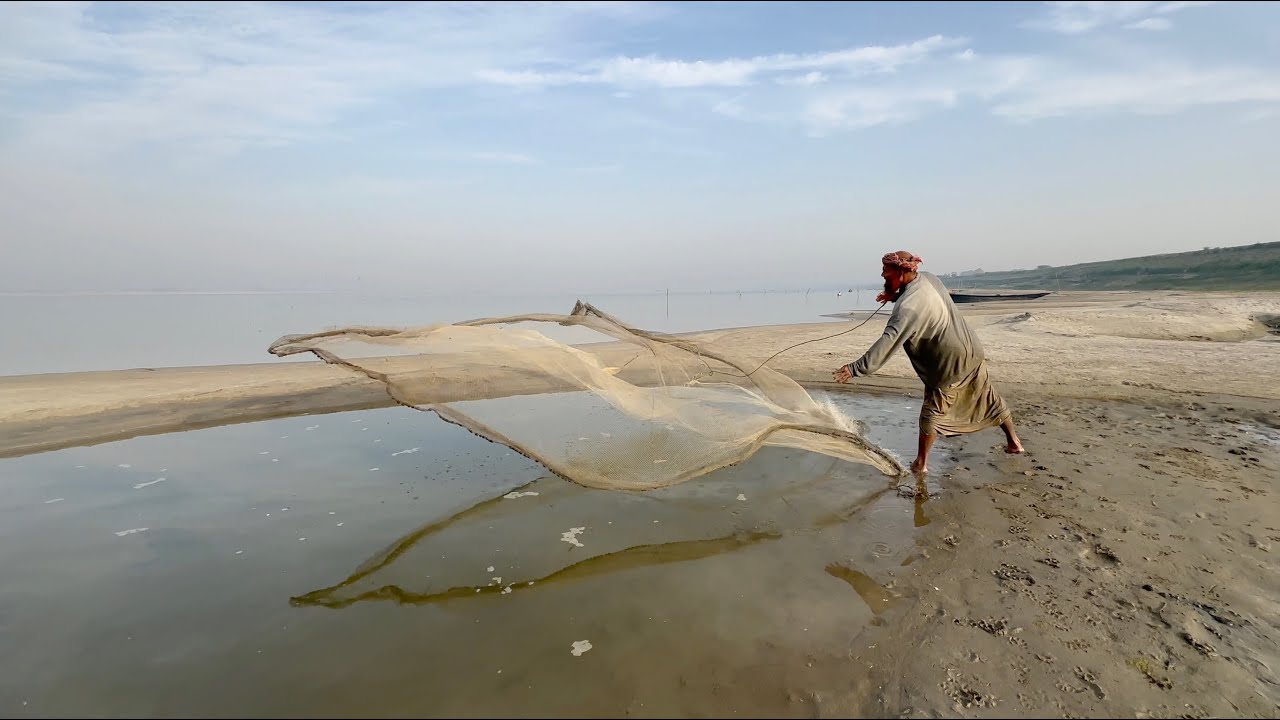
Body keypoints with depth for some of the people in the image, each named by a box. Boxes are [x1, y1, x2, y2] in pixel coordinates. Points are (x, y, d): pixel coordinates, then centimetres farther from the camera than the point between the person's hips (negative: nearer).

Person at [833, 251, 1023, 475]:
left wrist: (856, 368, -42)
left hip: (950, 365, -8)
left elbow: (888, 341, -38)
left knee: (932, 412, 4)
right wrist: (895, 296, 4)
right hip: (972, 353, 8)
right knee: (989, 400, 23)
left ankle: (921, 463, 13)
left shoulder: (908, 307, -29)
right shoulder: (927, 278, -3)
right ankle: (1014, 442, 39)